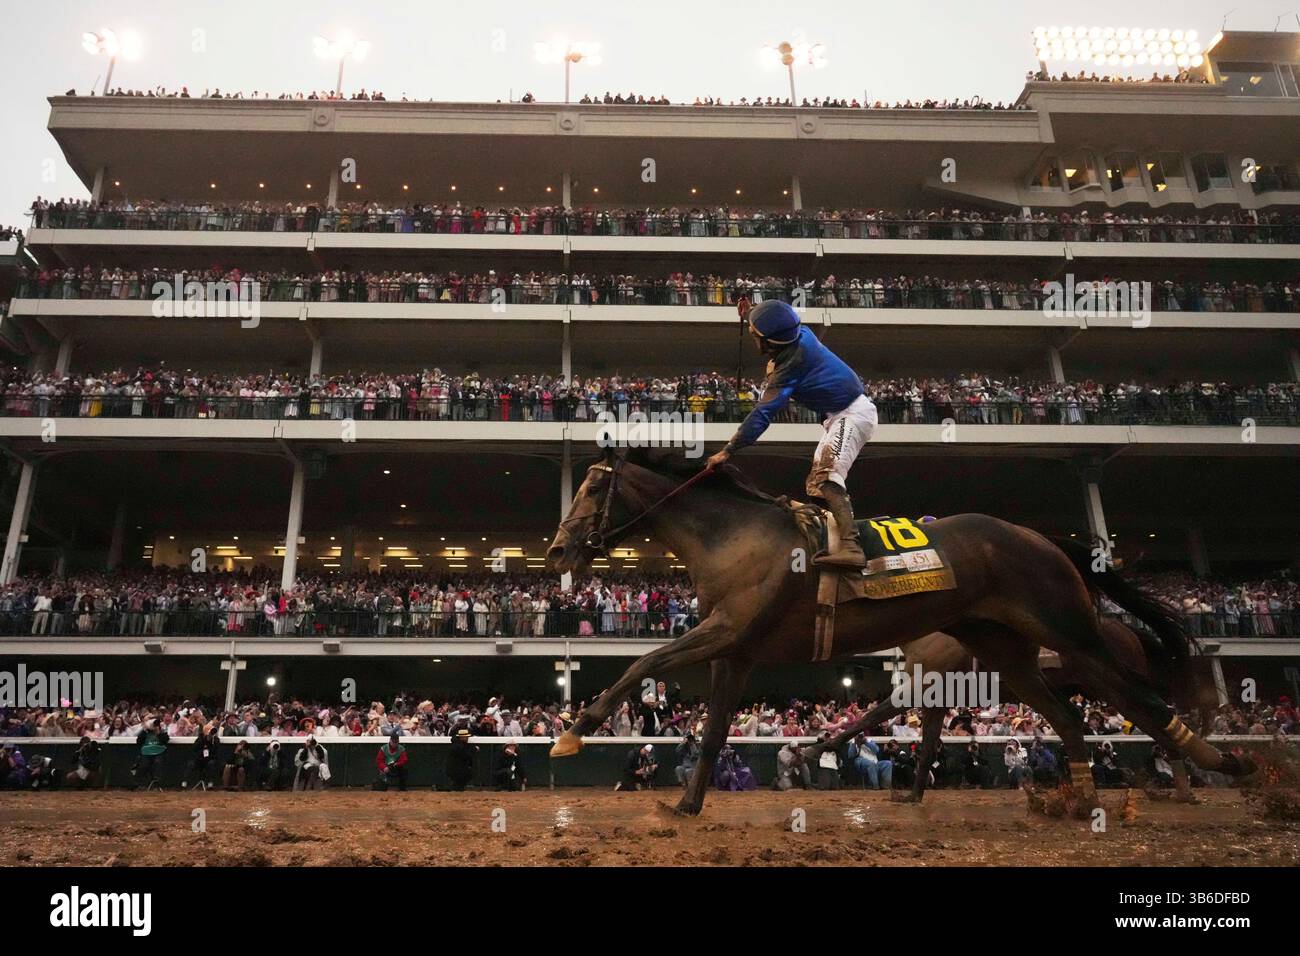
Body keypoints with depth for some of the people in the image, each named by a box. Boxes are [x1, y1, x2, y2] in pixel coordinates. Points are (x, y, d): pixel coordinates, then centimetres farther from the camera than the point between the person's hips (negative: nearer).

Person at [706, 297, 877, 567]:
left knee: (826, 478, -28)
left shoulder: (788, 366, -24)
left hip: (852, 414, -11)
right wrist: (751, 314, 23)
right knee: (815, 484, 12)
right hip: (839, 417, 11)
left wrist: (728, 450, -25)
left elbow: (762, 413, -26)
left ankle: (851, 546, -41)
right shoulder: (802, 333, 0)